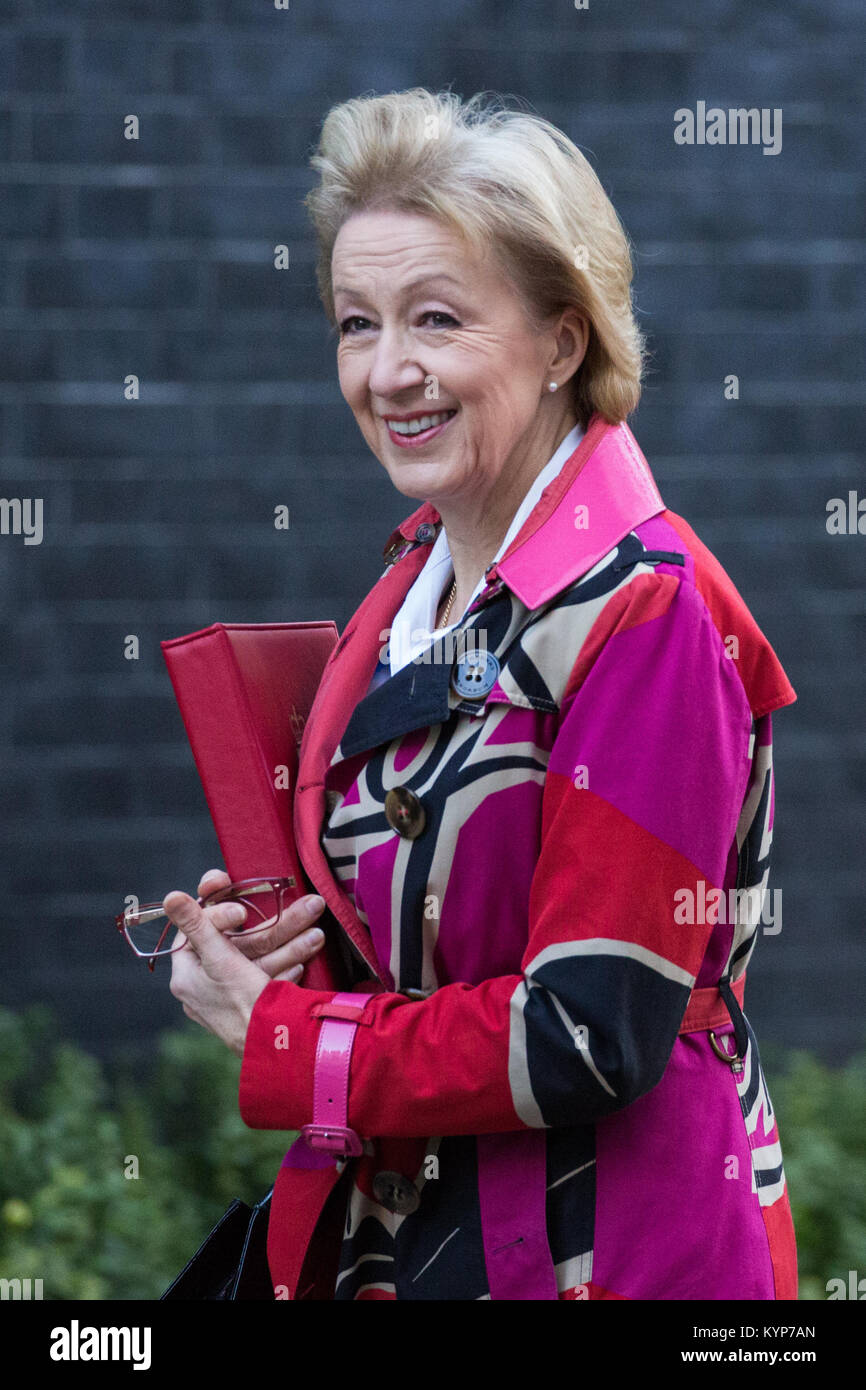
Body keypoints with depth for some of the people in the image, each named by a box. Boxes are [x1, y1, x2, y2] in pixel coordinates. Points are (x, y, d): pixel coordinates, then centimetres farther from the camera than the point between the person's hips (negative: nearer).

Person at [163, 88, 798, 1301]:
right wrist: (276, 939, -3)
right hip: (388, 1233, 8)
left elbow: (593, 1036, -21)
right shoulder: (417, 583, 6)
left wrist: (273, 1036, -14)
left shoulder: (644, 609, -18)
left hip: (605, 1246, -8)